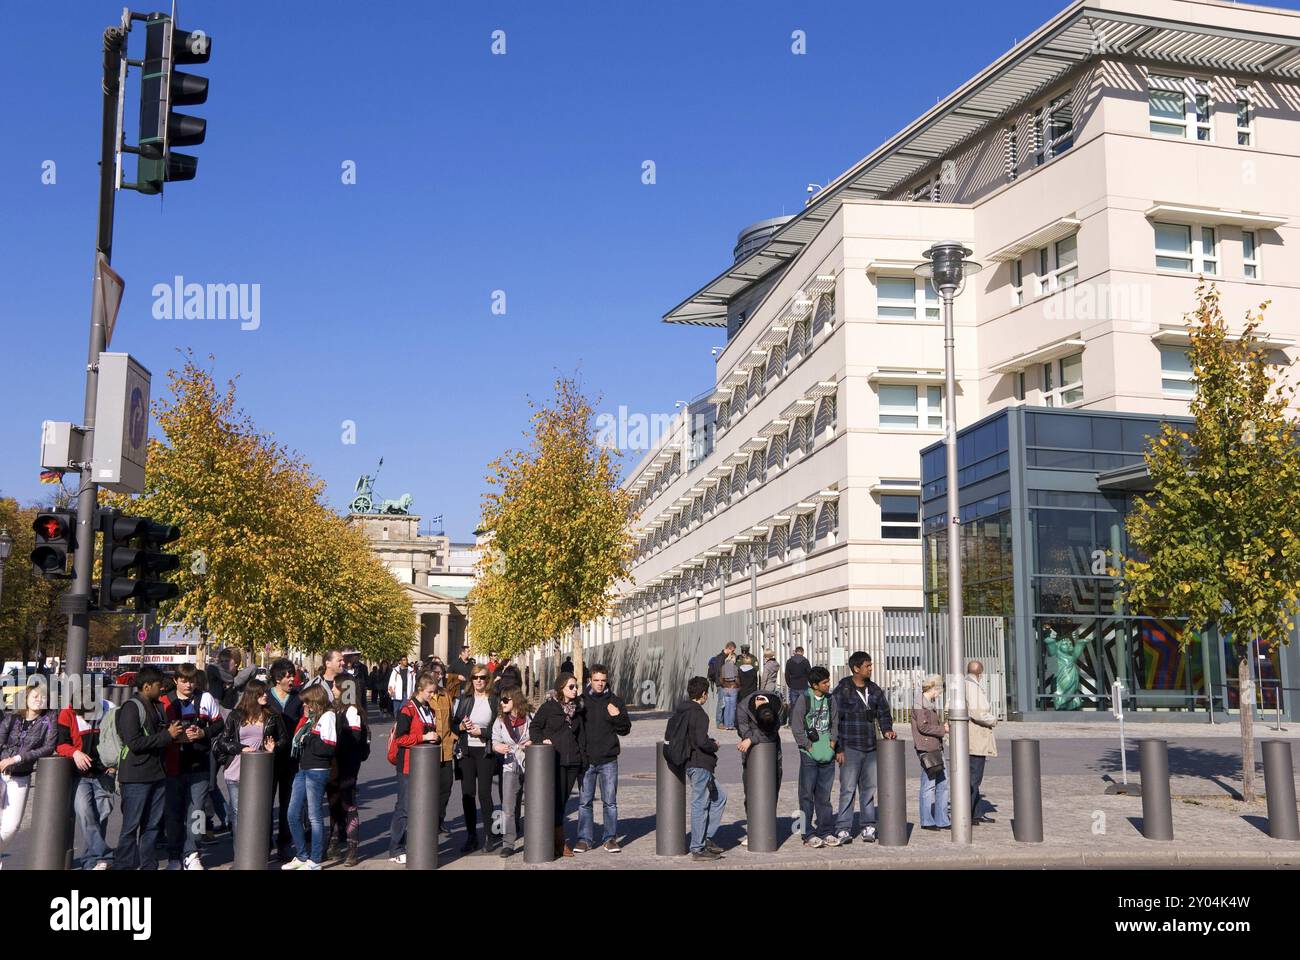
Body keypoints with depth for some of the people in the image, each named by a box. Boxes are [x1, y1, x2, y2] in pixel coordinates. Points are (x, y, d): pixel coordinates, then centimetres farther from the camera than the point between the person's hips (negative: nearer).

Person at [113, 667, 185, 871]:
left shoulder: (157, 707, 14)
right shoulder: (131, 708, -12)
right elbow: (135, 743, -20)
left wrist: (176, 733, 5)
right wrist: (167, 735, -17)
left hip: (156, 774, 8)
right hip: (136, 777, -8)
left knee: (153, 824, 11)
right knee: (131, 825, -1)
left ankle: (149, 865, 19)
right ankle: (124, 865, 7)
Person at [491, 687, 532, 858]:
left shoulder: (531, 717, 1)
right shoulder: (500, 720, 8)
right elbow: (495, 740, 6)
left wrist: (532, 743, -14)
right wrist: (497, 746, -16)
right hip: (510, 766, 1)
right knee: (508, 806, -6)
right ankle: (508, 843, -2)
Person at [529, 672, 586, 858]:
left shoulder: (577, 709, 14)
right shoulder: (548, 707, -2)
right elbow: (534, 728, 3)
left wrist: (582, 758, 13)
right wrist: (541, 741, -14)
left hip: (572, 761, 5)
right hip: (553, 761, -5)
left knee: (563, 800, 8)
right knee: (556, 800, -5)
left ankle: (554, 840, 16)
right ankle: (560, 842, 1)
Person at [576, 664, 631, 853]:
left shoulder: (615, 701, 3)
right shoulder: (581, 701, 3)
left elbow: (626, 730, 5)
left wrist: (617, 716, -14)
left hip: (608, 760, 0)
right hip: (586, 759, 0)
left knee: (610, 801, 3)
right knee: (584, 801, 5)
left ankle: (610, 838, 11)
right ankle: (584, 839, 12)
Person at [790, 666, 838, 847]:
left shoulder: (830, 699, 6)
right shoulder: (803, 699, -10)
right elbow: (796, 726, -10)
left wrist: (833, 741, 4)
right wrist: (808, 746, -10)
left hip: (827, 755, 5)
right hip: (809, 755, -5)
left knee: (824, 795, 11)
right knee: (807, 795, 1)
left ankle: (826, 832, 18)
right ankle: (808, 834, 6)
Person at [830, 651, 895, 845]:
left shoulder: (875, 690, 11)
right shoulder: (842, 691, -6)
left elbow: (883, 713, 18)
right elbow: (835, 721, -7)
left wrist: (886, 729, -3)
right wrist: (838, 749, -11)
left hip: (871, 748, 5)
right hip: (850, 748, -5)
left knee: (869, 788, 9)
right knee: (848, 789, -6)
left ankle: (869, 827, 15)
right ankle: (843, 829, -2)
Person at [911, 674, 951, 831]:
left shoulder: (930, 703, 19)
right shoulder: (920, 703, -11)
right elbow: (923, 726, -18)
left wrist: (944, 725, 8)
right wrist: (943, 729, -12)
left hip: (936, 748, 10)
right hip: (926, 749, -10)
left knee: (942, 783, 10)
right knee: (929, 784, -3)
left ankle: (941, 820, 16)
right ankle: (927, 821, 6)